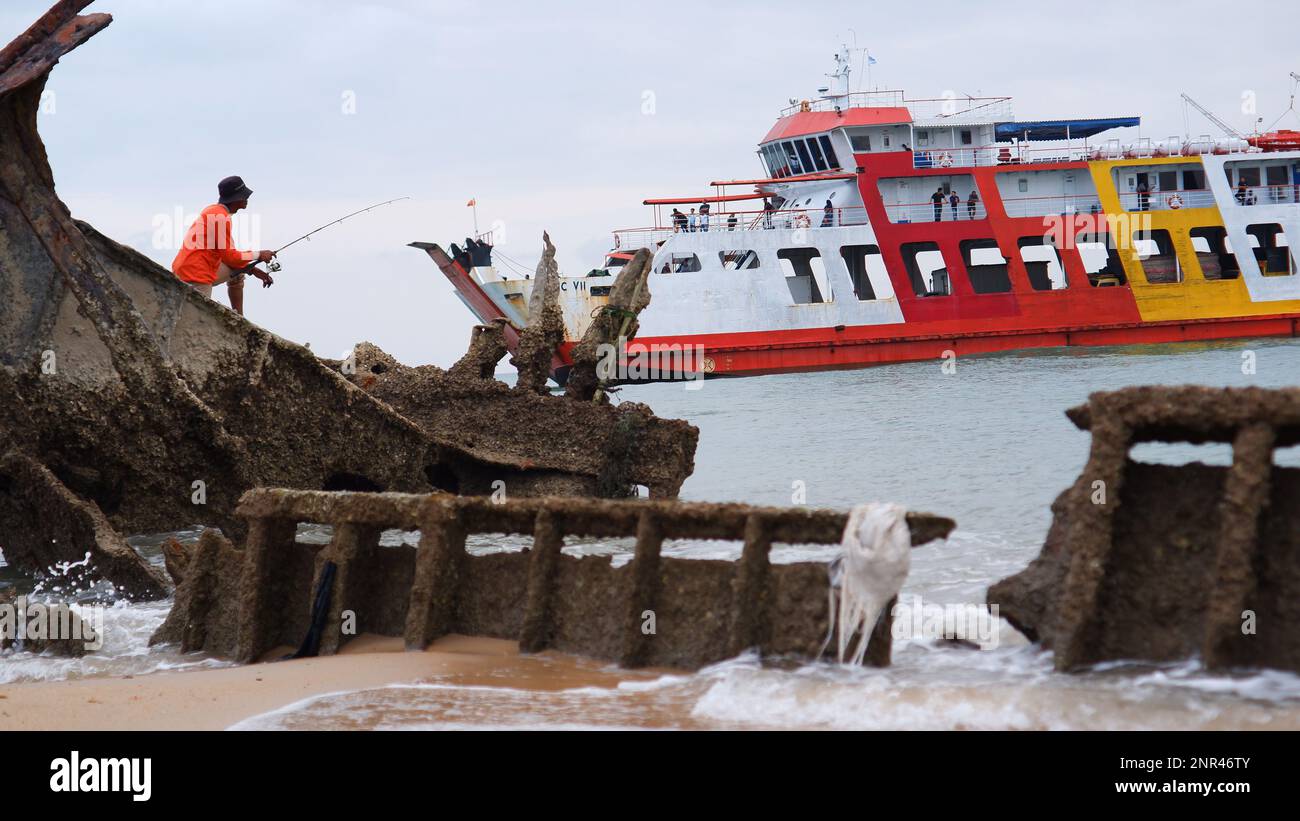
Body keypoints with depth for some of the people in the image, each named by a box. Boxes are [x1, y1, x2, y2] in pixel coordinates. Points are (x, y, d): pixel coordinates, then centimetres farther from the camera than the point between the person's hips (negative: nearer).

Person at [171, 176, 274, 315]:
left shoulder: (214, 210, 14)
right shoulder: (221, 216, -16)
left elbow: (226, 253, 20)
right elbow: (228, 256, -14)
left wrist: (253, 270, 14)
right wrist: (258, 255, -3)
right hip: (195, 276, -10)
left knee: (237, 272, 26)